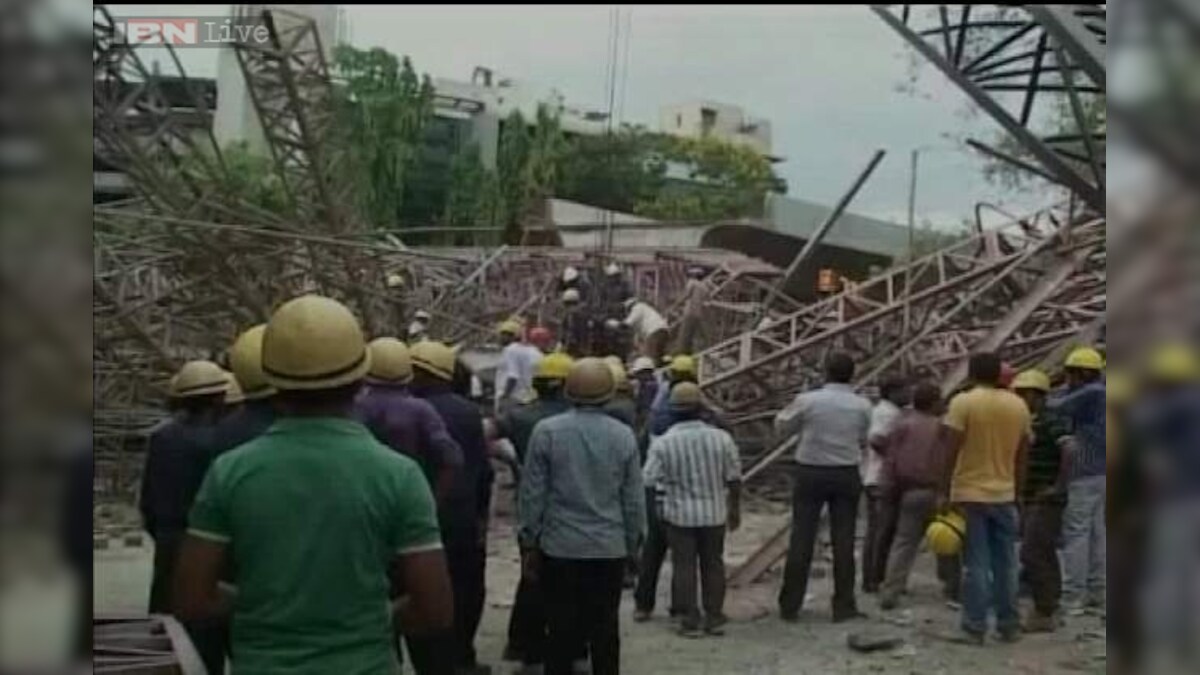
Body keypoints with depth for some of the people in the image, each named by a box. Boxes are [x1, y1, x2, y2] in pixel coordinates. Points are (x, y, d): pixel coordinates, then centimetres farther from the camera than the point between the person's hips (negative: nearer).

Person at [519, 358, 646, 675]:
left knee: (561, 629, 7)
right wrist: (633, 543, 13)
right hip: (610, 549, 1)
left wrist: (530, 542, 7)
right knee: (605, 629, 9)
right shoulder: (623, 435, -3)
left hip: (560, 547, -1)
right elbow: (634, 500, 2)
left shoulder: (547, 431, -6)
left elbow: (532, 494, -3)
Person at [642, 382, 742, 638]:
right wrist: (735, 508, 12)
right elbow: (734, 478, -1)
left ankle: (690, 621, 9)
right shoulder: (721, 438, -8)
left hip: (679, 514, -2)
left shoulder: (662, 443, -13)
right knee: (713, 564, 15)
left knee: (684, 566, 8)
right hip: (714, 513, 2)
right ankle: (715, 618, 19)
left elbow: (648, 481, -12)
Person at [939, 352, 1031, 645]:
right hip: (1004, 495, 4)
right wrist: (1017, 490, 17)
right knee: (1006, 563, 11)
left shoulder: (963, 402, -10)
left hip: (970, 494, -4)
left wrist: (944, 492, -7)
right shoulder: (1019, 405, 5)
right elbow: (1022, 455, 8)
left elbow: (951, 452, -13)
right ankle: (1009, 626, 16)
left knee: (976, 564, -2)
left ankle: (975, 629, 0)